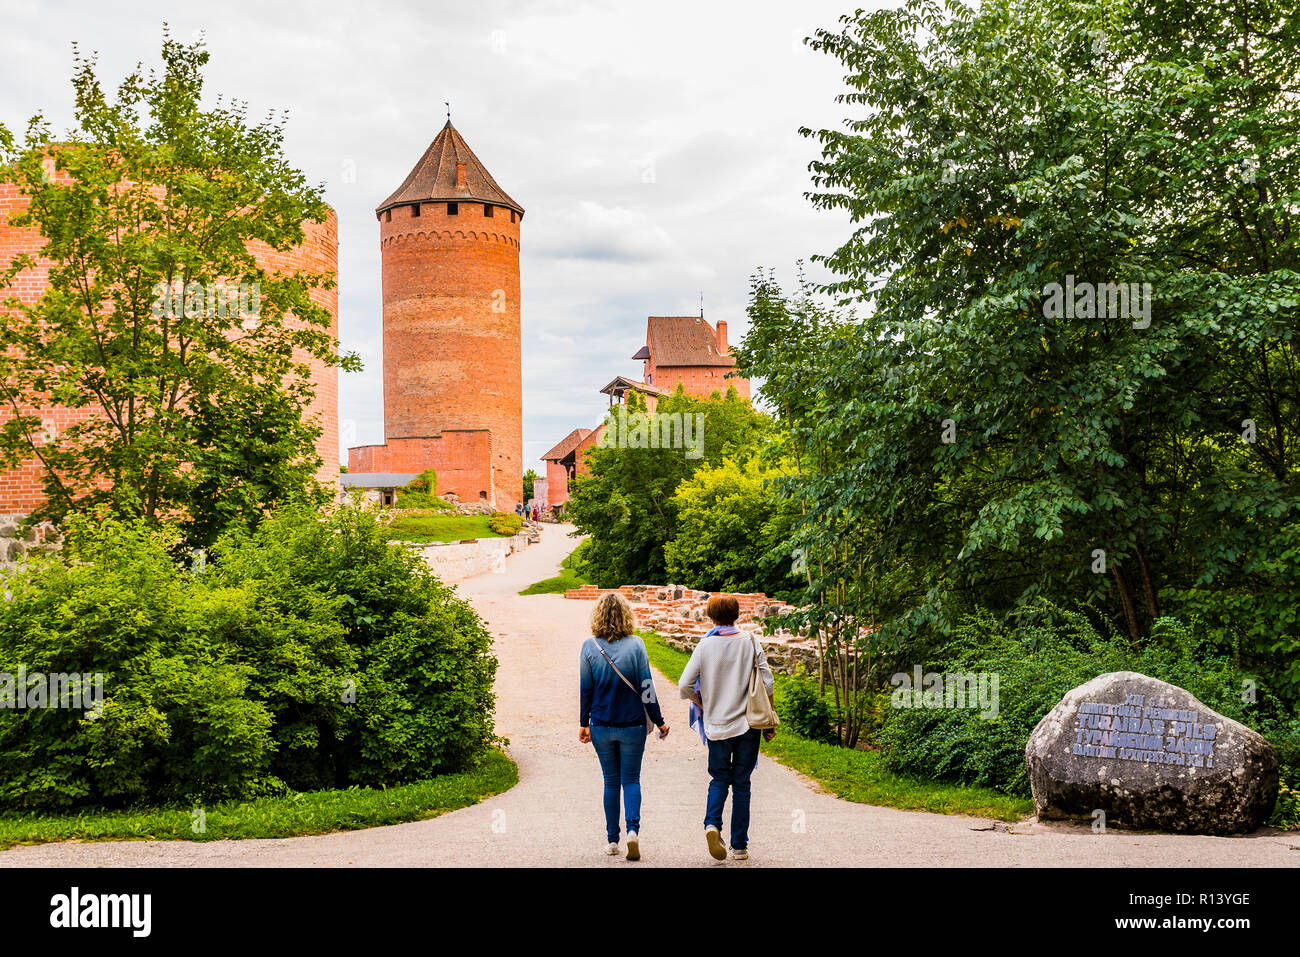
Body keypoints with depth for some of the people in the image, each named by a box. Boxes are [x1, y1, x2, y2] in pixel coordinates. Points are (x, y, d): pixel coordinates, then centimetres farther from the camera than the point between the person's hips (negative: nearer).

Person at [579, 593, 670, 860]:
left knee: (611, 781, 14)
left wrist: (584, 723, 11)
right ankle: (633, 829, -11)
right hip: (632, 726, -1)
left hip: (601, 726, 1)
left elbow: (585, 689, 0)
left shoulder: (590, 647, -5)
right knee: (631, 780, 9)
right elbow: (646, 687, -6)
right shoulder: (635, 645, -9)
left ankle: (612, 840, 16)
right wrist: (659, 721, 3)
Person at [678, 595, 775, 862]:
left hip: (716, 726, 0)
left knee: (719, 779, 15)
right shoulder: (751, 643, -3)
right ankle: (740, 846, 11)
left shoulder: (705, 646, -4)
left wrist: (705, 705, 10)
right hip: (748, 725, 0)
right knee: (741, 784, 9)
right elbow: (767, 684, -5)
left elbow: (684, 687, -8)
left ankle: (712, 824, -10)